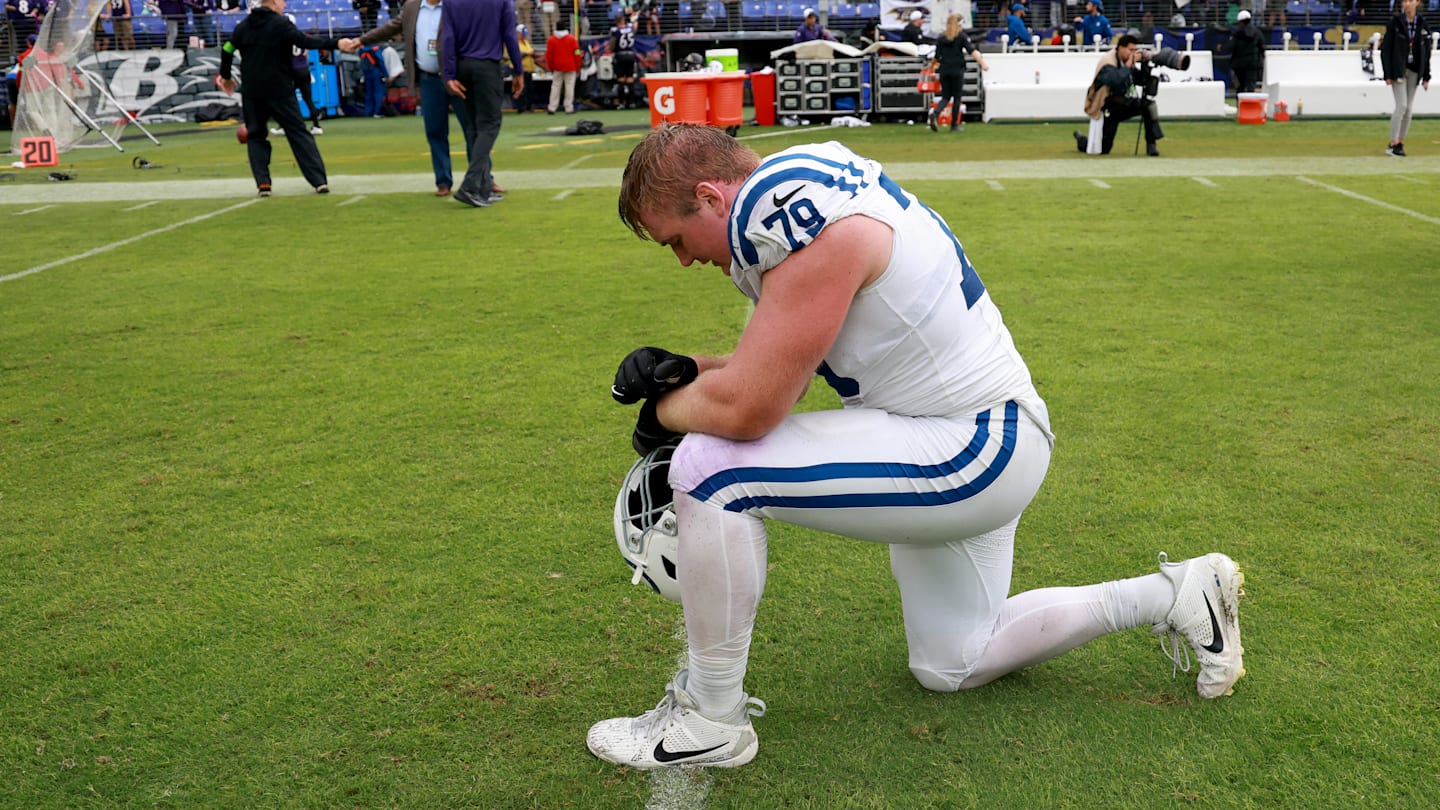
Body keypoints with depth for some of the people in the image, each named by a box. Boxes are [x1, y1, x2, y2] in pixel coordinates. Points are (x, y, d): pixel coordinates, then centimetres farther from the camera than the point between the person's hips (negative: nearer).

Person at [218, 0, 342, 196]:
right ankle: (319, 180, -6)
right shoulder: (281, 24, -8)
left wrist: (226, 76, 27)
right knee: (298, 133, 1)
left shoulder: (242, 26, 9)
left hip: (252, 92, 4)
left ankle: (263, 183, 2)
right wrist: (335, 43, -17)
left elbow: (226, 50, 12)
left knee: (255, 136, 15)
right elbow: (305, 41, -19)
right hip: (280, 91, -4)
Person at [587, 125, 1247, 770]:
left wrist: (666, 410, -7)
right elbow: (778, 367, 15)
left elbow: (747, 408, -27)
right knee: (950, 668, 24)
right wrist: (685, 371, -1)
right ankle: (1174, 597, 32)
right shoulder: (788, 197, 7)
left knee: (709, 469, -20)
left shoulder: (800, 215, -25)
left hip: (973, 451, -11)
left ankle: (711, 719, -4)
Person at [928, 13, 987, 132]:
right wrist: (982, 62, -22)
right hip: (957, 71, -3)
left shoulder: (941, 38, 6)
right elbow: (972, 51, -14)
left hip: (944, 71, 3)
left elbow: (937, 57, 9)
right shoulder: (961, 36, -1)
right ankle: (954, 124, 9)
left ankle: (935, 113, -20)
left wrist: (932, 66, 29)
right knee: (956, 97, 7)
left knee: (945, 97, 9)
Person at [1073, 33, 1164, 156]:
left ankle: (1151, 144, -11)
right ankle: (1081, 140, 28)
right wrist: (1129, 63, -30)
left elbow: (1142, 81, 6)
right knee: (1102, 150, -5)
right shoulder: (1107, 62, -21)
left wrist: (1144, 63, -8)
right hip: (1106, 108, -6)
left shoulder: (1126, 61, 1)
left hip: (1122, 103, 7)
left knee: (1148, 104, -18)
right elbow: (1117, 80, -41)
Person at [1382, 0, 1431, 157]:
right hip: (1398, 70, -4)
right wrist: (1388, 74, -11)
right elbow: (1385, 49, -6)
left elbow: (1426, 52, 8)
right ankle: (1392, 144, -5)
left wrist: (1426, 77, 5)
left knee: (1409, 109, 5)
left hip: (1414, 71, 4)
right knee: (1402, 106, -11)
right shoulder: (1395, 22, -5)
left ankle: (1400, 143, 13)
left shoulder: (1422, 24, 5)